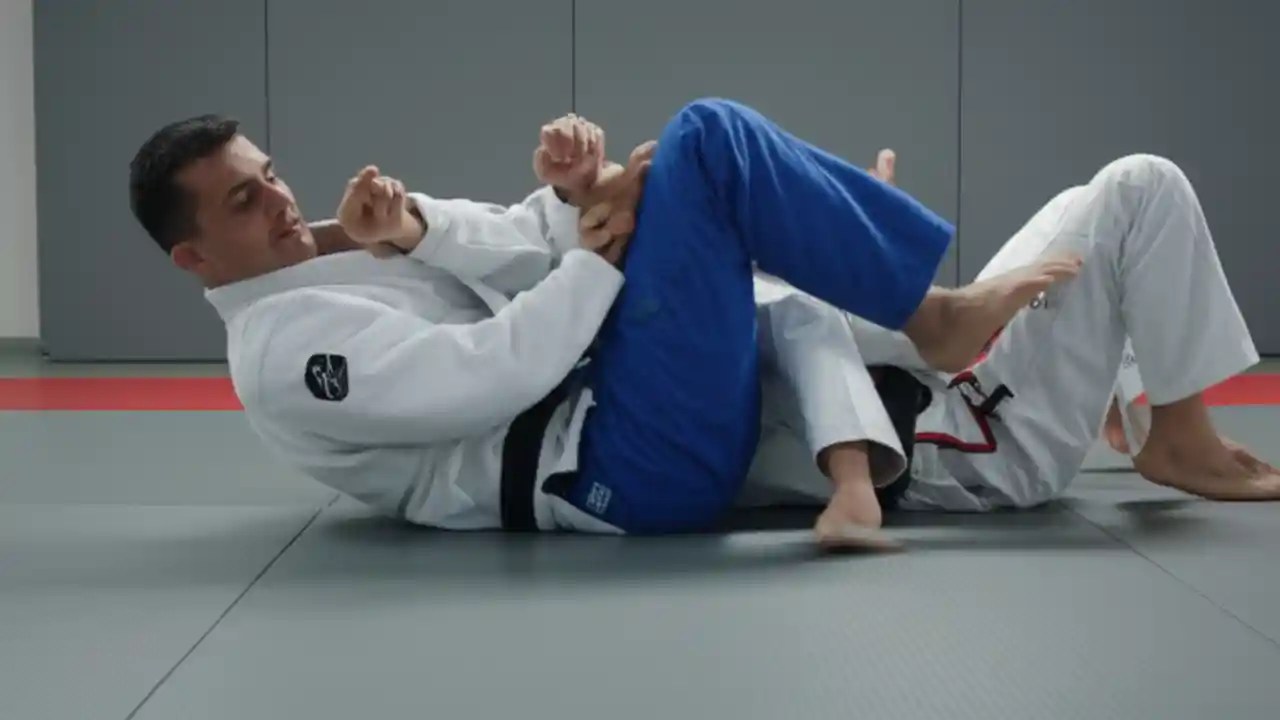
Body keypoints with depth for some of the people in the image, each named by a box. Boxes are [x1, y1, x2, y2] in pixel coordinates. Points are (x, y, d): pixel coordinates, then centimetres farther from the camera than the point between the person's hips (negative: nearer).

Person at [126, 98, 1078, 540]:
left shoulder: (348, 263, 20)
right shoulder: (286, 347, -9)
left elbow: (530, 256, 10)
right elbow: (494, 378, -20)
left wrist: (575, 201, -11)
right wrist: (602, 253, -10)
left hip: (606, 436, 10)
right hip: (626, 466, -10)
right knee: (708, 139, -14)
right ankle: (933, 316, -6)